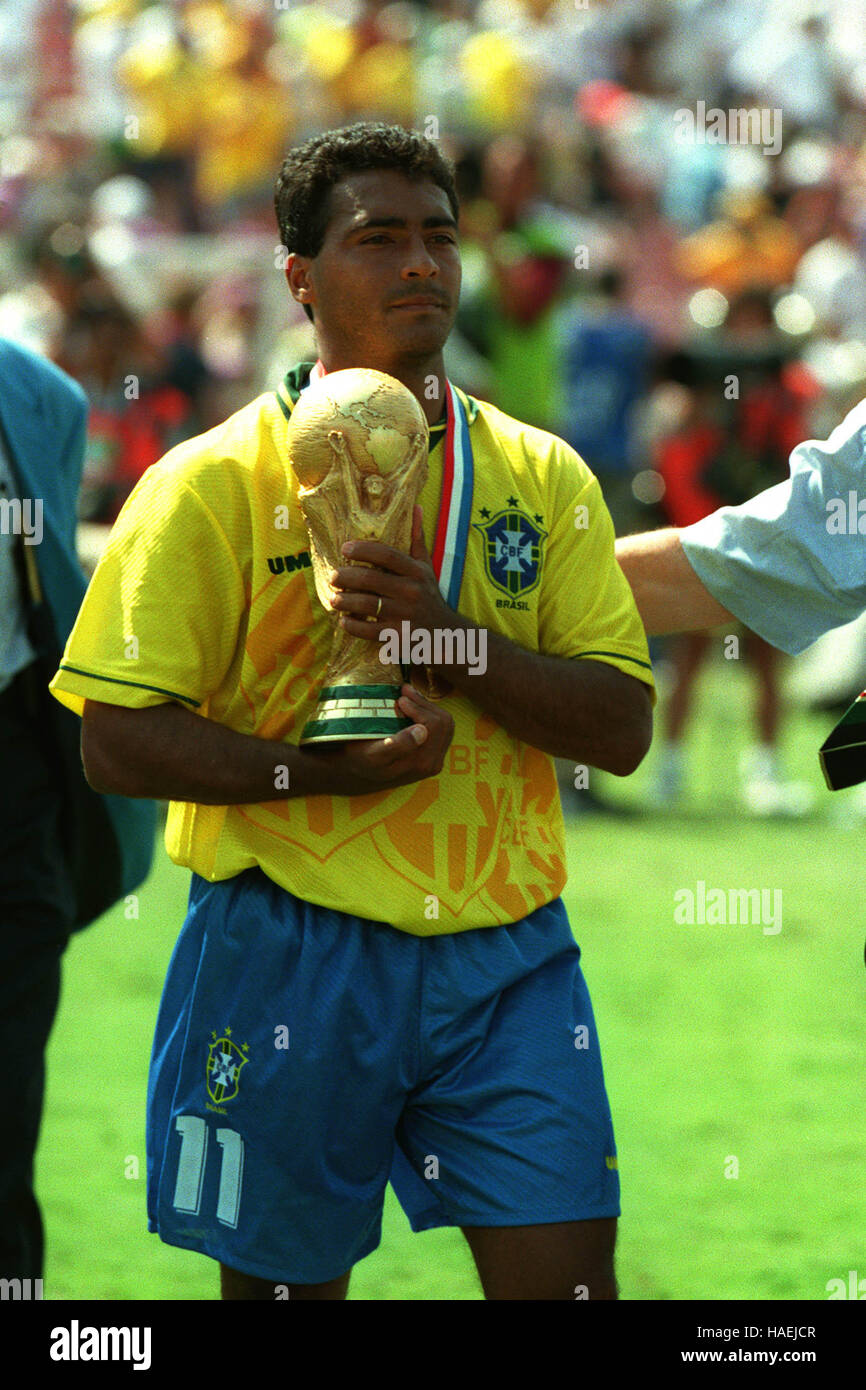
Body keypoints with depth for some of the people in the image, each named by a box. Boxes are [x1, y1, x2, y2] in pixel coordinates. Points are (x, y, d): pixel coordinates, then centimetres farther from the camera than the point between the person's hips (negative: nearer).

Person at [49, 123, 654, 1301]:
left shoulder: (540, 476, 9)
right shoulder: (213, 483, -2)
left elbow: (622, 727, 3)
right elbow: (118, 742, -7)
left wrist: (454, 639, -13)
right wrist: (338, 770, -18)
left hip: (506, 951, 2)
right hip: (291, 954, -2)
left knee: (565, 1278, -5)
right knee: (283, 1282, 6)